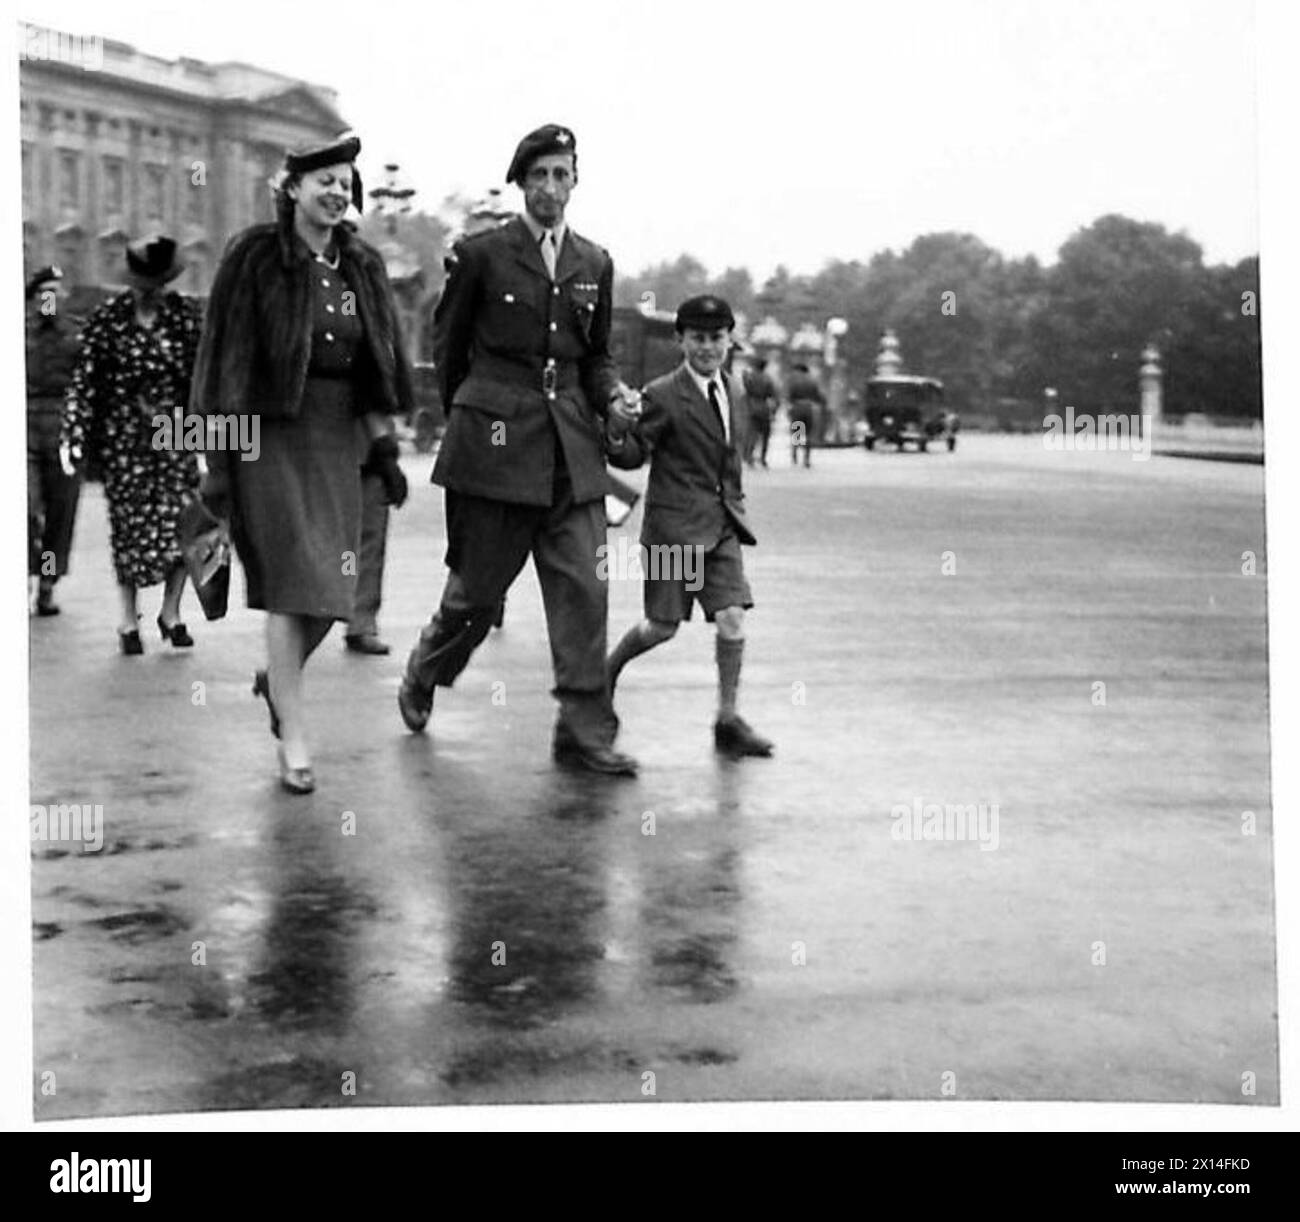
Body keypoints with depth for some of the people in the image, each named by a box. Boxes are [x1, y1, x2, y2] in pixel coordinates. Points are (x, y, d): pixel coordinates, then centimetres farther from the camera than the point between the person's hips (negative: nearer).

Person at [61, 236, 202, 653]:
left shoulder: (187, 314, 2)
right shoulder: (107, 319, -3)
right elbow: (84, 380, -3)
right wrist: (72, 436, -9)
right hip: (124, 437, -1)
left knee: (182, 522, -4)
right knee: (130, 526, 2)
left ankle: (171, 613, 13)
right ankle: (128, 621, 14)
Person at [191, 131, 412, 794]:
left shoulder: (362, 267, 10)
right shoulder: (254, 257, -5)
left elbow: (375, 372, 14)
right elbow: (224, 363, -7)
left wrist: (385, 448, 8)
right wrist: (218, 459, -11)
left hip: (338, 439, 5)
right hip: (271, 434, -5)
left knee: (332, 585, 5)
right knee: (292, 583, -9)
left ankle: (277, 678, 34)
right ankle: (294, 739, -2)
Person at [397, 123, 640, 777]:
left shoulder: (595, 264, 12)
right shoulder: (481, 254, -2)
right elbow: (448, 346, 9)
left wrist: (613, 394, 0)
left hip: (571, 452, 4)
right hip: (495, 446, -4)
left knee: (584, 588, -3)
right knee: (478, 589, 5)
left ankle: (584, 733, 2)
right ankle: (422, 677, 34)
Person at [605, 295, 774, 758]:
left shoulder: (736, 393, 11)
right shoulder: (662, 396, -9)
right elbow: (634, 455, -9)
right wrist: (616, 429, -28)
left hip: (722, 526, 5)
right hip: (674, 525, -5)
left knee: (733, 618, -5)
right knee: (663, 626, 2)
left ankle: (728, 720, 5)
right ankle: (607, 670, 31)